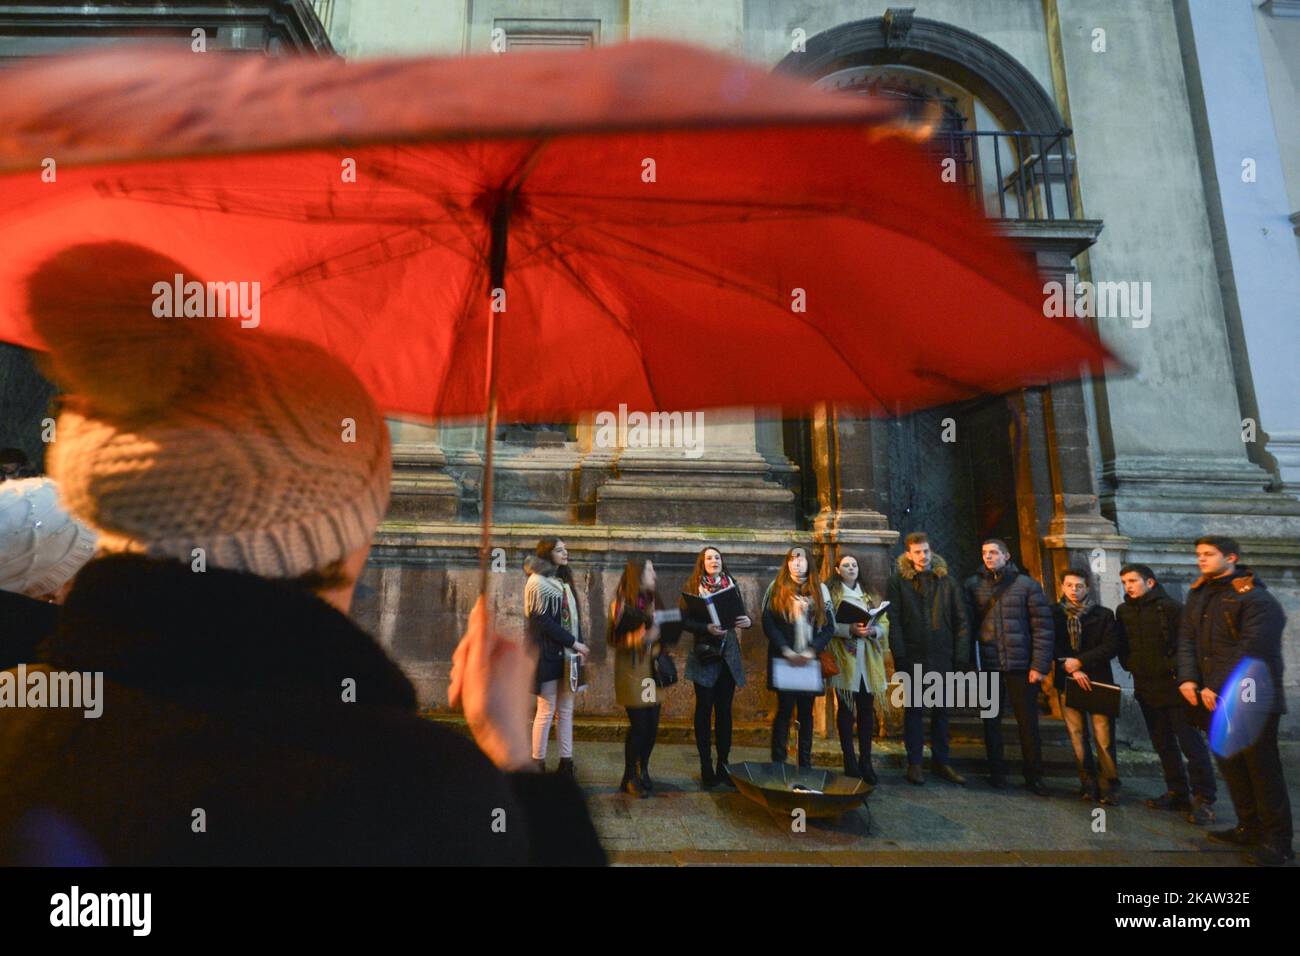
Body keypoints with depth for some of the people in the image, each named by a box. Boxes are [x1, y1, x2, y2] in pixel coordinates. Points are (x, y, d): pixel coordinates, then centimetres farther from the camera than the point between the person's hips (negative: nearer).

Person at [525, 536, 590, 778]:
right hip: (548, 656, -7)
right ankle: (538, 764, 9)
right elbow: (543, 621, -16)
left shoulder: (563, 581, 15)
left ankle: (566, 762, 15)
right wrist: (574, 643, -15)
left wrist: (578, 646, 2)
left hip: (567, 656, 7)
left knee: (566, 710, 9)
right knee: (546, 711, -2)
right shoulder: (538, 582, -9)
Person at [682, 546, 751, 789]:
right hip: (705, 654, -3)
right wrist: (706, 628, -21)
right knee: (704, 710, 3)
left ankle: (723, 765, 17)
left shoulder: (731, 585, 10)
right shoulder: (692, 587, -1)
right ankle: (706, 767, 10)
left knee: (725, 710, 8)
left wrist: (748, 621, -9)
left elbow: (740, 614, 13)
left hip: (729, 655, 3)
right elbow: (683, 620, -7)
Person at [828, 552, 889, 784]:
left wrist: (874, 630, -11)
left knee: (867, 710, 3)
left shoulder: (870, 595, 15)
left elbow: (885, 623, 10)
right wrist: (850, 629, -20)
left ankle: (865, 761, 10)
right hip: (844, 659, -4)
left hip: (868, 660, 4)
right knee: (845, 709, 2)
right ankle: (850, 761, 10)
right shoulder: (831, 594, 1)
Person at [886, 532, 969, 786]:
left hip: (942, 656, 3)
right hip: (913, 657, -3)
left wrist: (961, 656, -1)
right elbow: (893, 620, -7)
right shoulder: (898, 581, -2)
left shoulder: (946, 580, 6)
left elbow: (960, 620, 5)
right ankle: (914, 763, 15)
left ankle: (940, 761, 24)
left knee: (941, 709, 12)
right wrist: (899, 655, -14)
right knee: (914, 709, 6)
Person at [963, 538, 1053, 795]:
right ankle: (996, 772, 23)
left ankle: (1033, 776, 19)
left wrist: (1040, 665, -9)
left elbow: (1043, 628, -3)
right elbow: (968, 624, 2)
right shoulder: (973, 585, 5)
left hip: (1021, 665, -1)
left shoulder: (1027, 585, 1)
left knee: (1028, 722, 5)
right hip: (988, 665, 2)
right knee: (991, 721, 9)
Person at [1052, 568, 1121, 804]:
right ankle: (1088, 783, 11)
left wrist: (1080, 661, -10)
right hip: (1068, 682, 1)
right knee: (1077, 736, 2)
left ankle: (1107, 786, 4)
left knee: (1103, 737, -5)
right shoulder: (1054, 614, 5)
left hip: (1098, 681, -1)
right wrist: (1071, 669, -10)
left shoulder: (1103, 614, 5)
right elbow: (1051, 646, 2)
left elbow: (1112, 646, -3)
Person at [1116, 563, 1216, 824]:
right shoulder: (1123, 611, 8)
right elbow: (1123, 645, 17)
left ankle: (1204, 800, 3)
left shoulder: (1170, 607, -9)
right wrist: (1130, 665, 5)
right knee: (1163, 744, 13)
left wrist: (1175, 669, -16)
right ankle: (1178, 793, 24)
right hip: (1146, 689, 6)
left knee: (1191, 743, -4)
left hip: (1175, 687, -6)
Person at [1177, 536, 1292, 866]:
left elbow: (1251, 652, -19)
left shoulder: (1255, 598, -13)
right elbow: (1187, 639, 7)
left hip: (1252, 700, -7)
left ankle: (1278, 841, 11)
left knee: (1262, 768, -1)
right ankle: (1250, 829, 27)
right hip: (1216, 698, 7)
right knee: (1229, 764, 14)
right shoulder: (1198, 595, 10)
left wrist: (1217, 688, -19)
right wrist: (1188, 678, -7)